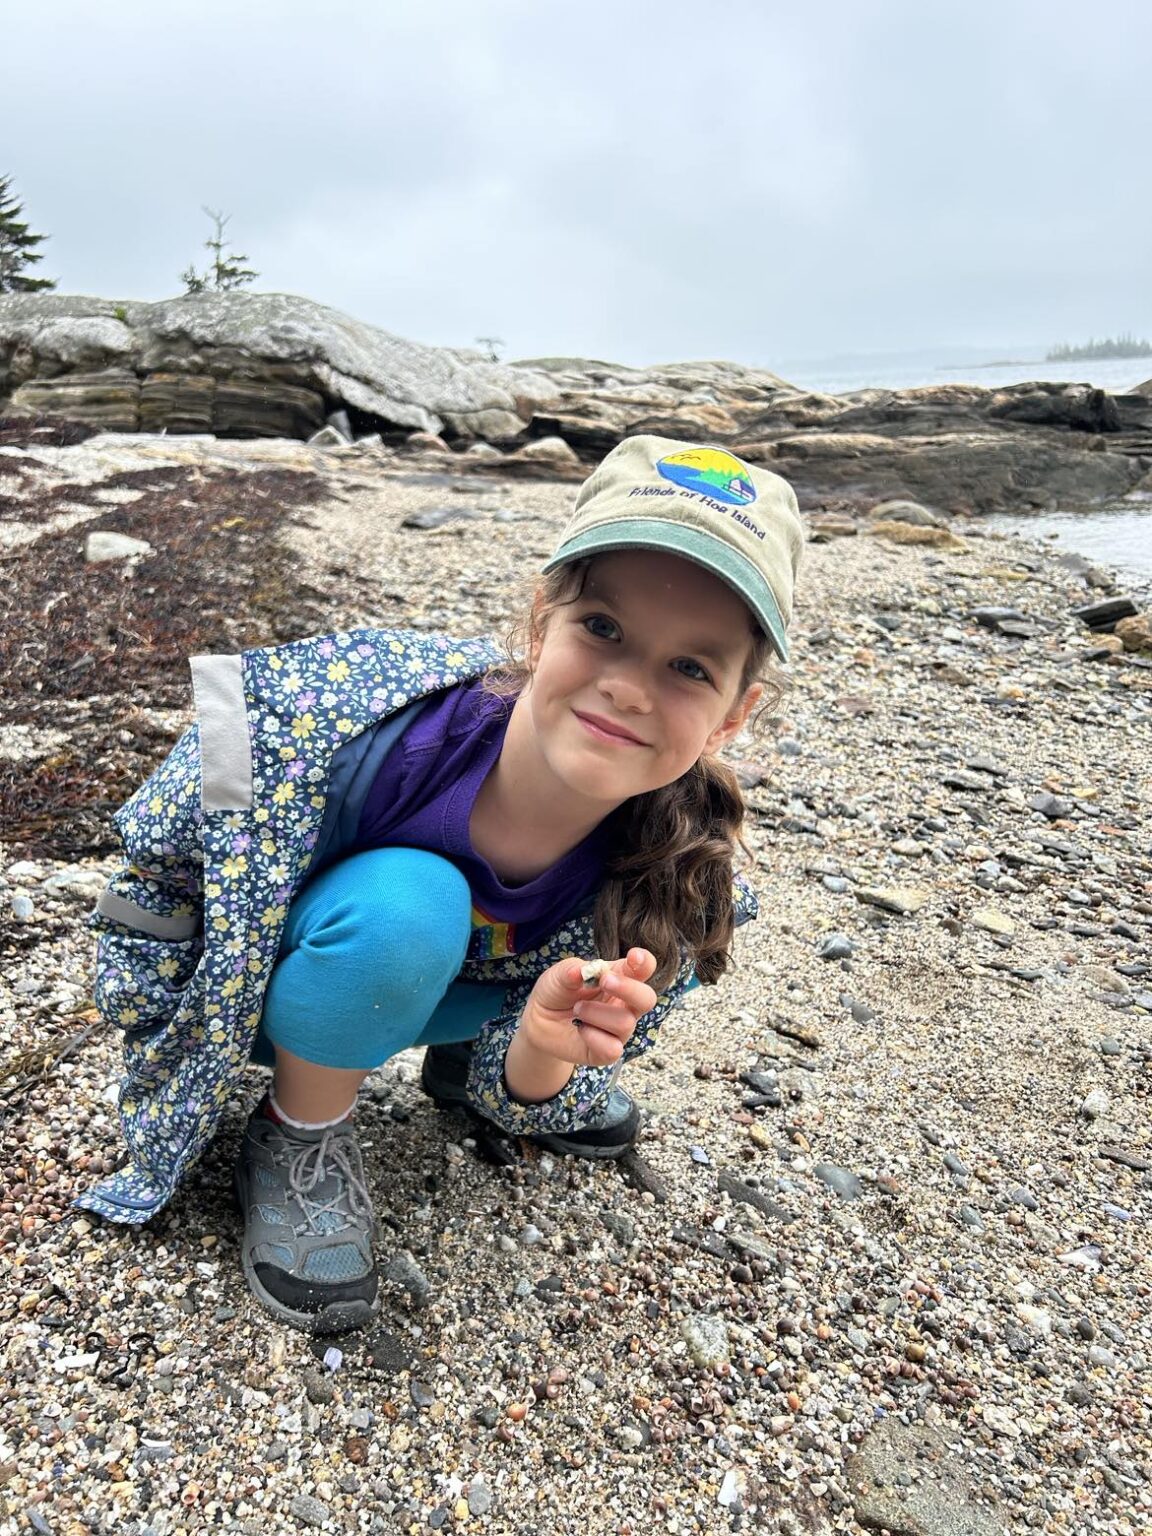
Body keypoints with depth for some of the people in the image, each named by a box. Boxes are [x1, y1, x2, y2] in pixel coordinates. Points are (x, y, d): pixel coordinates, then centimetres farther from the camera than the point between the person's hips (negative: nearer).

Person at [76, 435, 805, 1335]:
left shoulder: (673, 866, -26)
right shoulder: (357, 717, -37)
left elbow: (523, 1103, -16)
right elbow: (160, 854, -18)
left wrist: (541, 1053, -39)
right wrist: (171, 1066, -12)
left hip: (440, 989, 4)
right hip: (271, 985, -3)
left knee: (678, 937, -15)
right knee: (402, 904, -37)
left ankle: (461, 1061, 12)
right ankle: (299, 1137, -6)